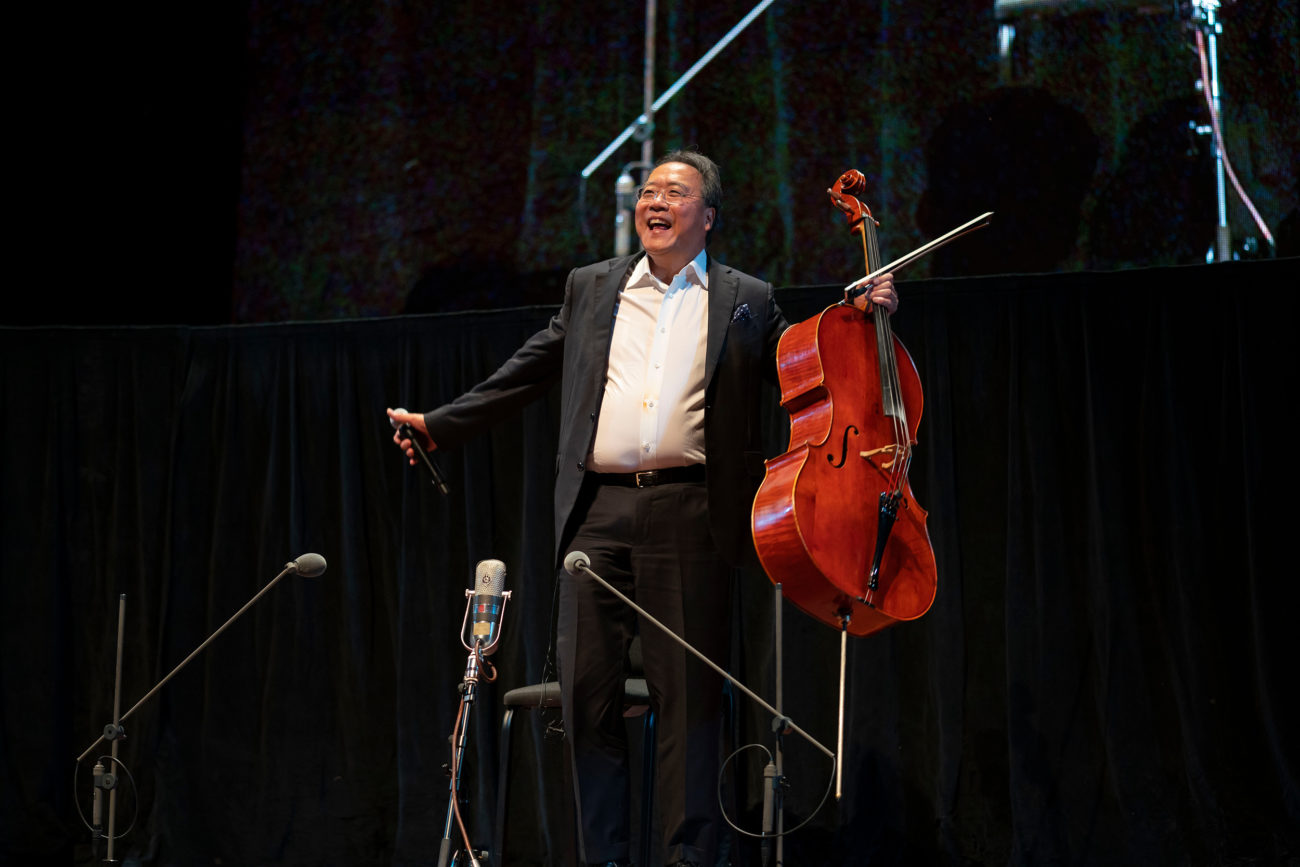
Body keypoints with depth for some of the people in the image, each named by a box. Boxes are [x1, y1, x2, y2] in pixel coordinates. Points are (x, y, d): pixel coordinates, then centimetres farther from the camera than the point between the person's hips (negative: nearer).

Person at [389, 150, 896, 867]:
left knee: (688, 695, -3)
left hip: (689, 512, -2)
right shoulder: (591, 288, 19)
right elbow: (524, 375, 22)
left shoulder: (746, 301, 13)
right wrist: (437, 426, 20)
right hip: (599, 510, 3)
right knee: (586, 690, 1)